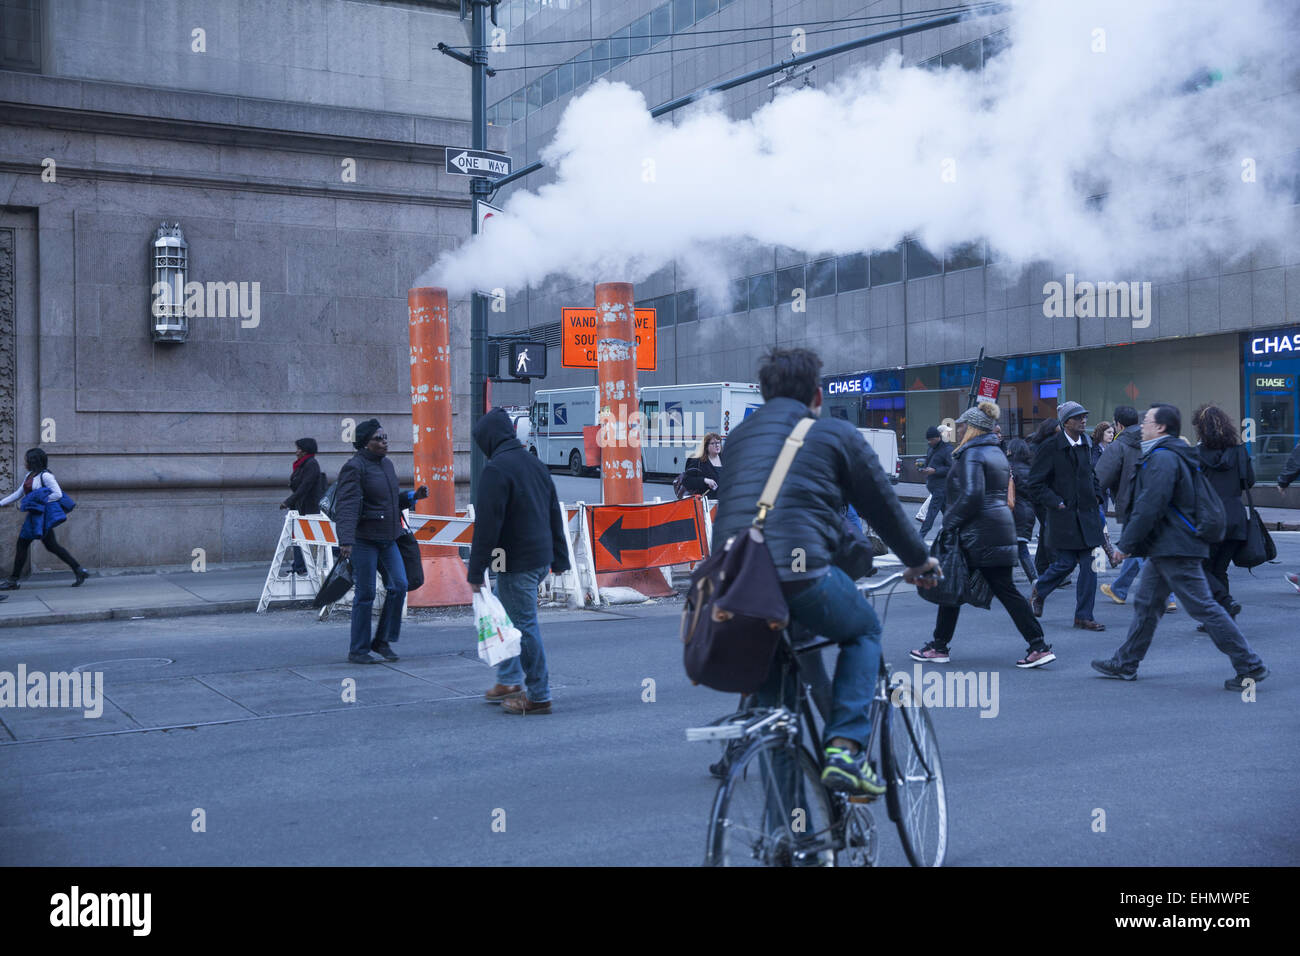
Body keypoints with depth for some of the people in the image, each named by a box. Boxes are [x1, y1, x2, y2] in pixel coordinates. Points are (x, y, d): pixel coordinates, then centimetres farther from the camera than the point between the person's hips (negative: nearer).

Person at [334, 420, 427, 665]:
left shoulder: (387, 464, 14)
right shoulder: (354, 467, -12)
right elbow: (346, 506, -22)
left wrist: (413, 497, 9)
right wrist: (346, 540, -33)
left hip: (388, 539, 8)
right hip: (364, 539, -8)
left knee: (399, 585, 1)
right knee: (365, 594, -3)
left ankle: (382, 641, 15)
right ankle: (358, 650, 8)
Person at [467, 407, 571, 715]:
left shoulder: (496, 469, -14)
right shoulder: (535, 463, 13)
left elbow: (487, 524, -18)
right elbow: (555, 514, 18)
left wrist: (476, 571, -15)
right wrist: (560, 559, 23)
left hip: (516, 562, -9)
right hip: (540, 558, 9)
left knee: (525, 625, -2)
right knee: (506, 616, 21)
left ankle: (539, 696, 3)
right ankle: (509, 680, 26)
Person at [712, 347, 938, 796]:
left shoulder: (738, 437, 24)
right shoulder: (836, 434, 11)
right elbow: (882, 505, 19)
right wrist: (918, 560, 35)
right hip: (799, 571, -5)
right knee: (864, 631, 22)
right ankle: (845, 747, 6)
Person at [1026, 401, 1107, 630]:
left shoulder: (1086, 444, 10)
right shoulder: (1050, 447, -10)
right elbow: (1035, 483, -9)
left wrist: (1096, 497, 12)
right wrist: (1056, 503, -13)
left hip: (1087, 513, 6)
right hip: (1064, 515, -6)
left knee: (1089, 564, 1)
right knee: (1066, 563, -2)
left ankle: (1084, 616, 8)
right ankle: (1038, 592, 27)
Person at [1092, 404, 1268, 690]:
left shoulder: (1163, 459, -17)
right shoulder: (1166, 455, 17)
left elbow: (1149, 507, -23)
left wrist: (1126, 544, -16)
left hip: (1175, 549, -11)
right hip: (1165, 549, 11)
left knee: (1203, 607, -7)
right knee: (1145, 604, 14)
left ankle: (1250, 666, -3)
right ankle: (1125, 664, 22)